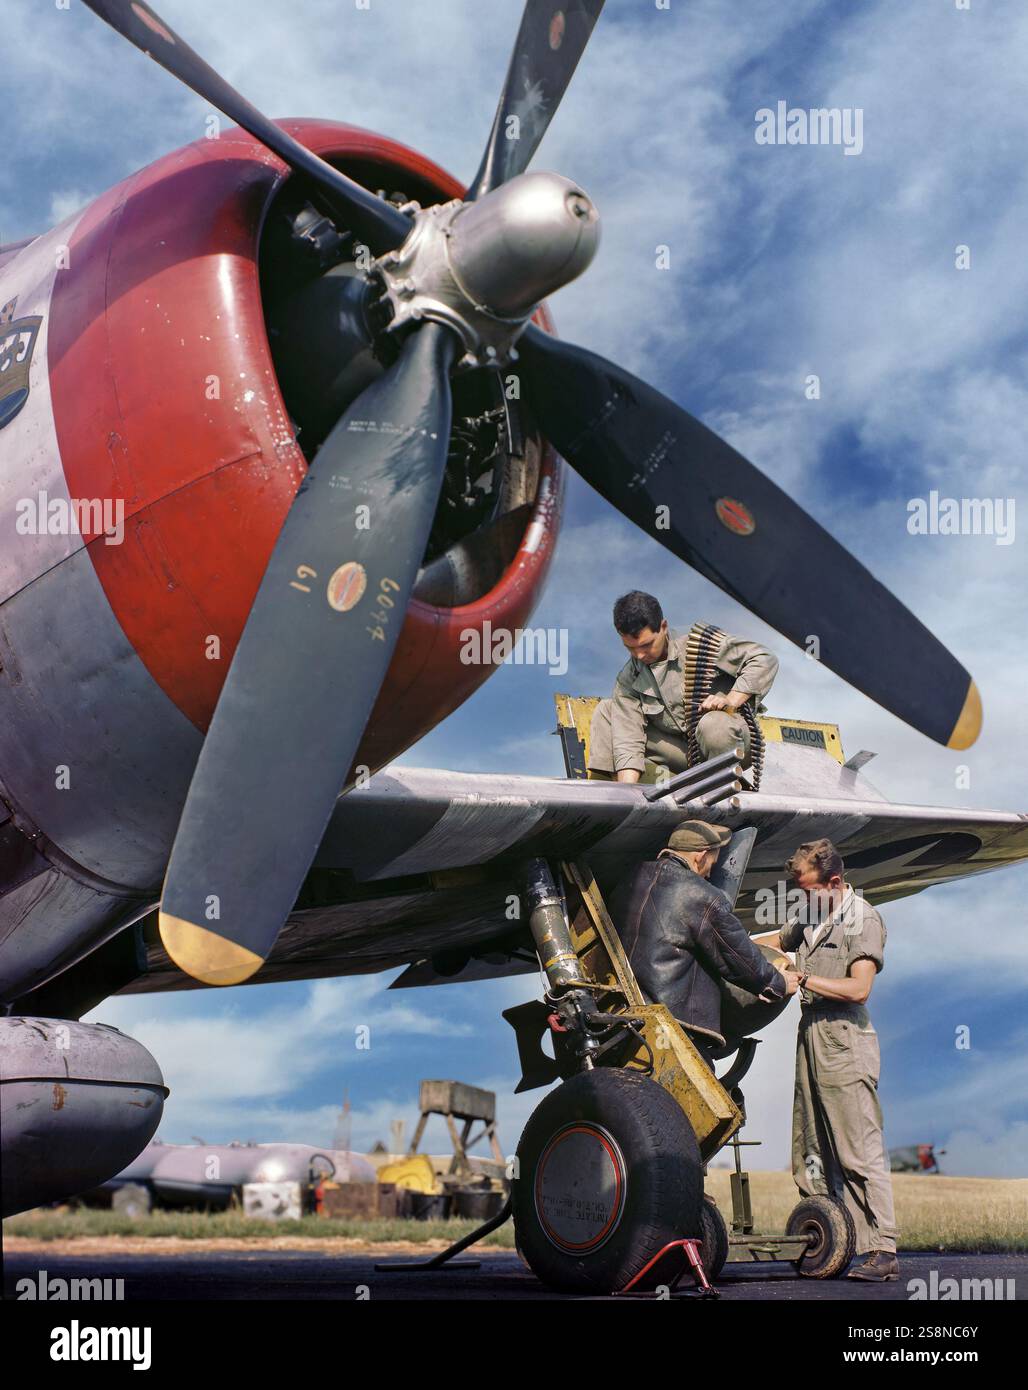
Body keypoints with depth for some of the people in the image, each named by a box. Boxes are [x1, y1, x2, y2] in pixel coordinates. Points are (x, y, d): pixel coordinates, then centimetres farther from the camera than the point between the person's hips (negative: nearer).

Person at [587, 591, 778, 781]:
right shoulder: (628, 680, 0)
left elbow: (765, 660, -10)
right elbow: (628, 742, -9)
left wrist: (731, 702, -21)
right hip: (684, 755, 4)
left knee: (713, 723, -41)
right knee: (606, 710, -3)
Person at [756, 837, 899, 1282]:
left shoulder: (863, 920, -6)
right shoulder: (808, 916, 17)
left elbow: (858, 989, -16)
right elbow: (778, 940, 38)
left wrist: (801, 980, -14)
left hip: (846, 1047, -8)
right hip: (809, 1042, 9)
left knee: (860, 1152, -11)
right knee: (809, 1155, 9)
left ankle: (882, 1251, -11)